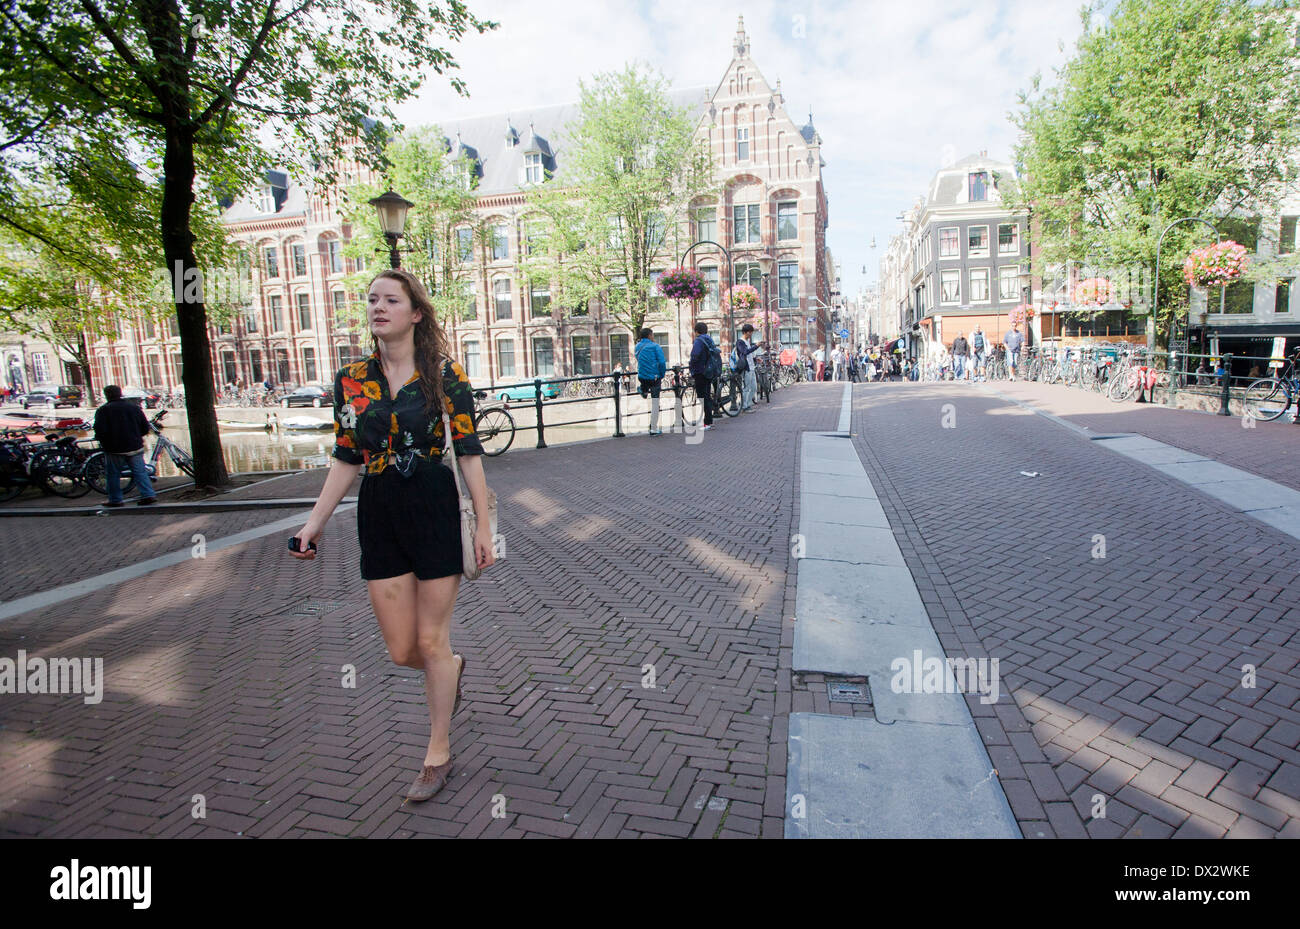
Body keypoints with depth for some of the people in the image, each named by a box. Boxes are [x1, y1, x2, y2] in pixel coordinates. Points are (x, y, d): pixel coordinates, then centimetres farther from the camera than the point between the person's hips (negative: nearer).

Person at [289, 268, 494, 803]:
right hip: (379, 516, 4)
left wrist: (483, 524, -7)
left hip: (436, 510, -3)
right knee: (401, 650, 7)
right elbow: (347, 459, 10)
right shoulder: (351, 380, 5)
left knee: (431, 641, 6)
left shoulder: (444, 374, -5)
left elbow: (469, 452, -5)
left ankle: (438, 752, 27)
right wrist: (315, 521, 7)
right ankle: (452, 669, 44)